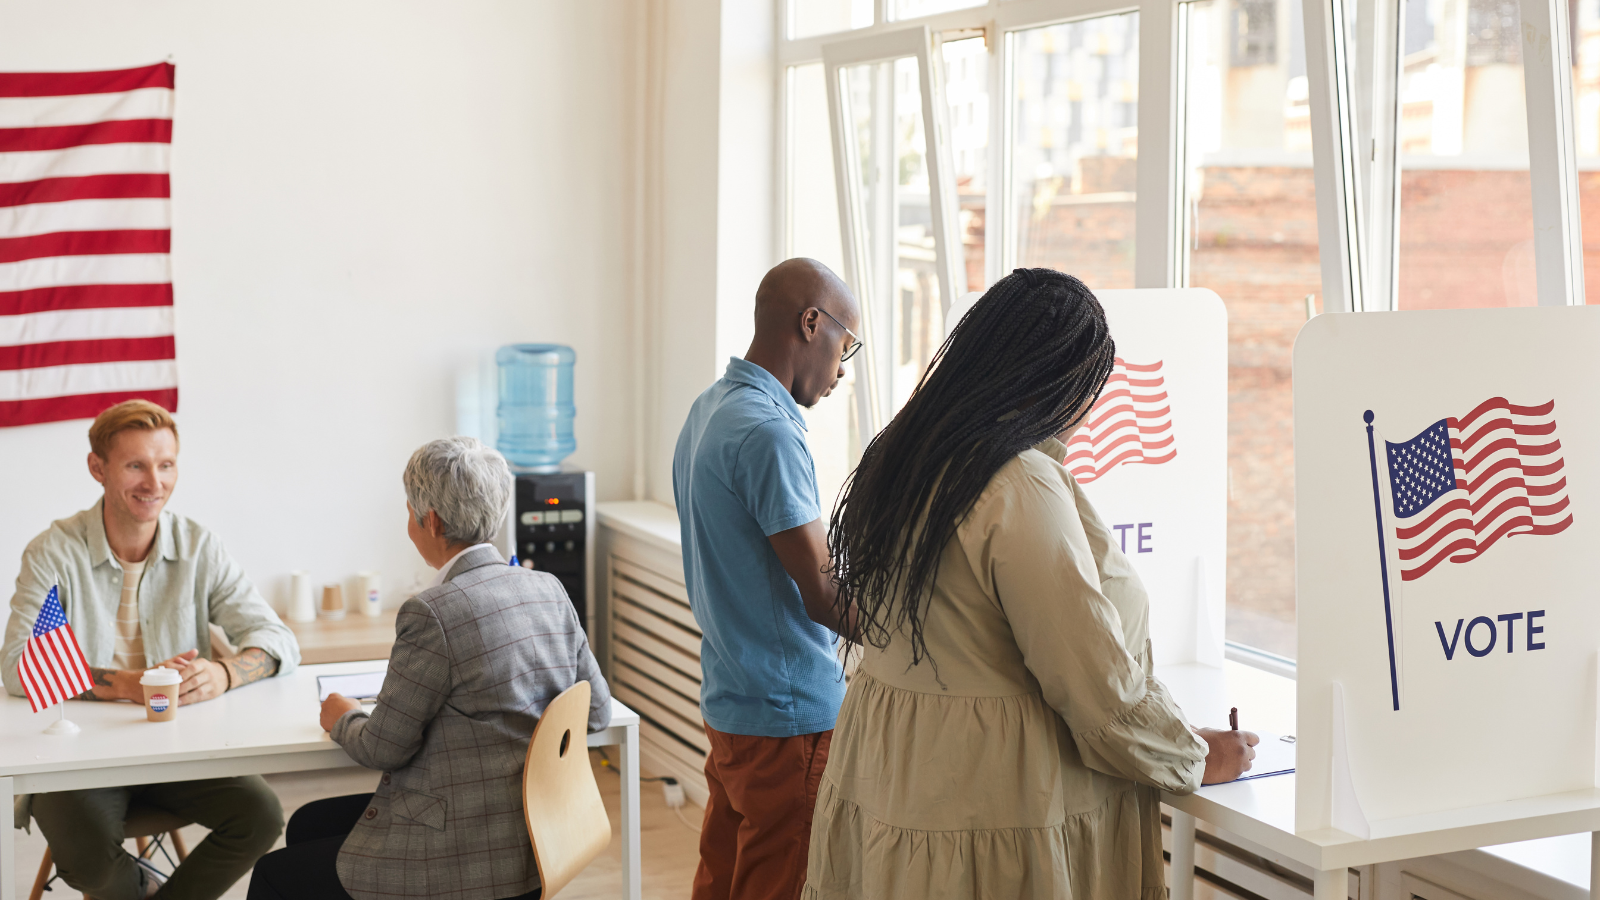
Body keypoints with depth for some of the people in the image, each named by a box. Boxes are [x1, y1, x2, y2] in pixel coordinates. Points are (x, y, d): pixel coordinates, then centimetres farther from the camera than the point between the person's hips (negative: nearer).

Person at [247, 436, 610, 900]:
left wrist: (345, 720, 8)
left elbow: (385, 748, -13)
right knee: (306, 824, 25)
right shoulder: (549, 590, 2)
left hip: (467, 862, -9)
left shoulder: (432, 613, -21)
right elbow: (597, 711, 8)